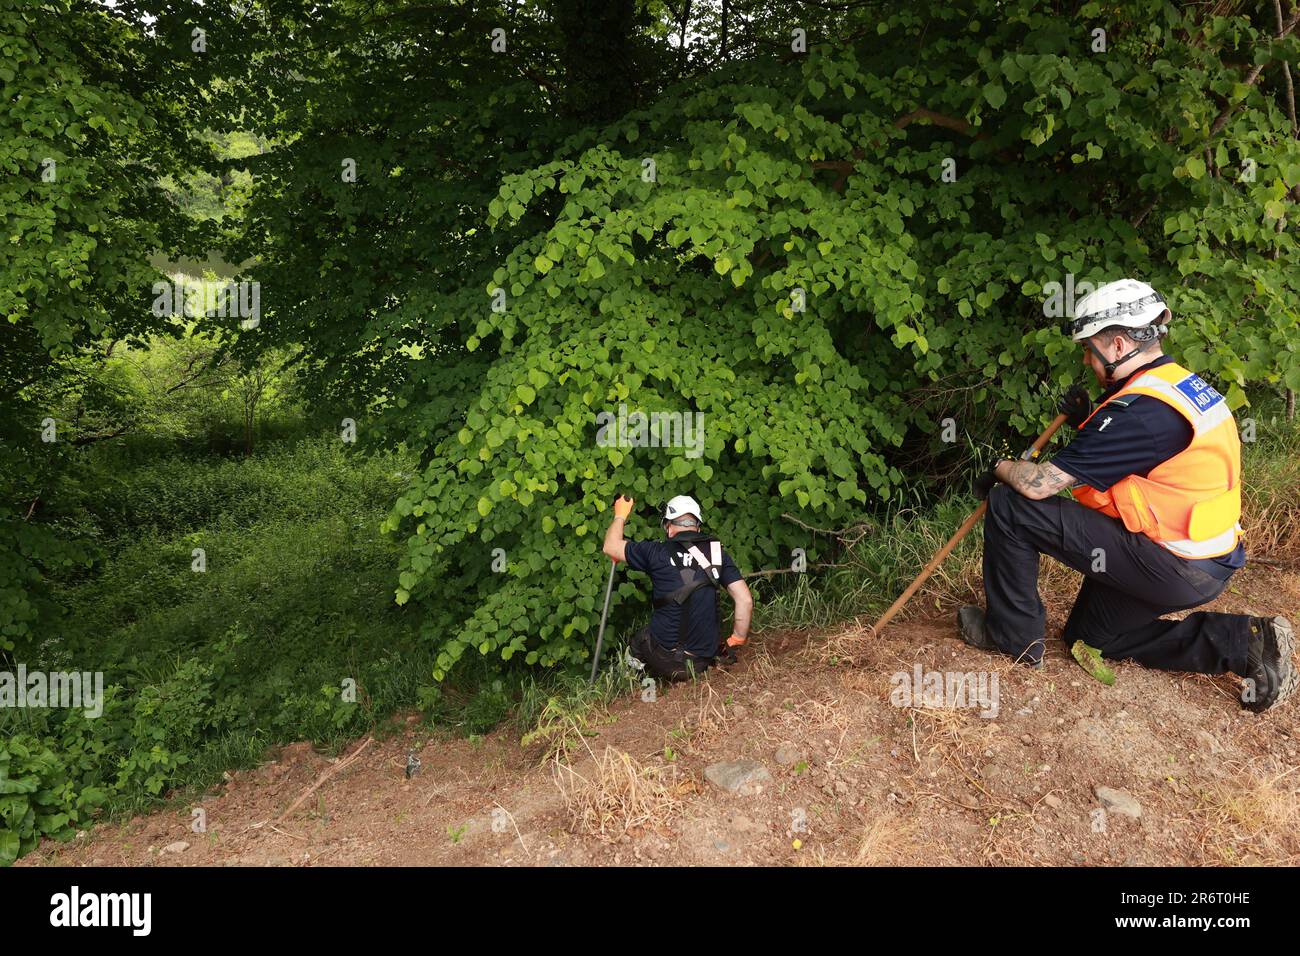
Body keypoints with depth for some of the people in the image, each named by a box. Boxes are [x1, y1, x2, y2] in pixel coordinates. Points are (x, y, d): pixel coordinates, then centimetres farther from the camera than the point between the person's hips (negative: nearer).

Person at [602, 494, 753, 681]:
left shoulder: (657, 552, -6)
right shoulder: (717, 553, 1)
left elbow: (611, 546, 7)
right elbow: (746, 600, -4)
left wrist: (620, 515, 24)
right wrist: (736, 641, 8)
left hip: (665, 658, -2)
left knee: (637, 640, 29)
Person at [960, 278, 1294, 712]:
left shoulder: (1141, 409, -23)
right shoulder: (1186, 384, 7)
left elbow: (1039, 483, -24)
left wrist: (999, 469, -2)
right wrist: (1087, 422, 6)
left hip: (1171, 568, -10)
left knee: (1010, 507, -11)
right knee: (1089, 636, 24)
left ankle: (1014, 634, 6)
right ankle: (1244, 641, 15)